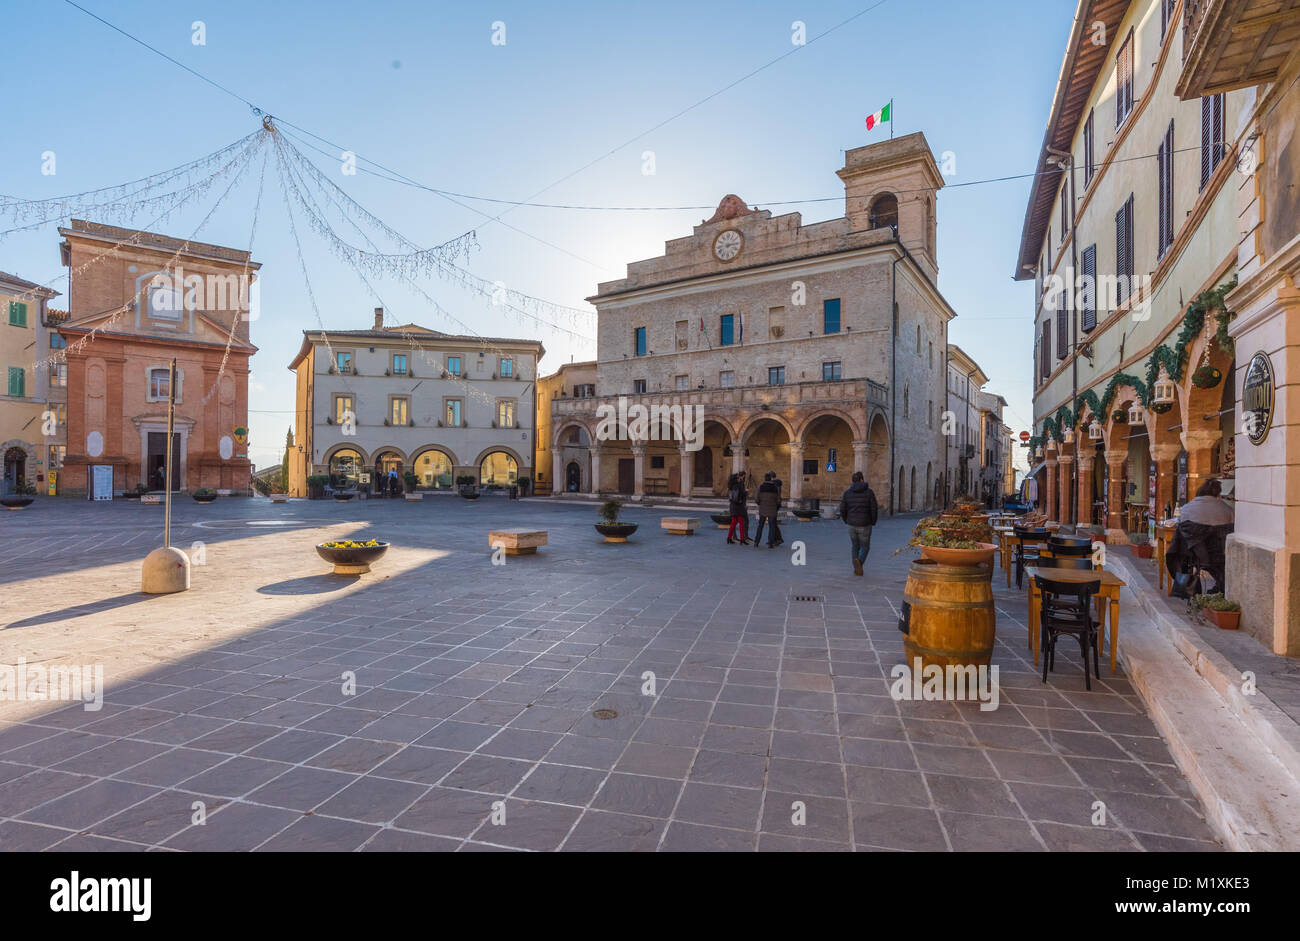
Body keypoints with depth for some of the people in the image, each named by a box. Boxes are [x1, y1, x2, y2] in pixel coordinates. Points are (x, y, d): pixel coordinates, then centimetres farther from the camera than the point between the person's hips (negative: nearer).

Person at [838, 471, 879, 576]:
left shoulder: (847, 492, -1)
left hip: (851, 525, 3)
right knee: (865, 547, 11)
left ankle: (857, 570, 19)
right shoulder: (869, 492, -8)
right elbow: (874, 510, -11)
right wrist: (873, 522, 6)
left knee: (855, 546, 21)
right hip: (864, 526, -3)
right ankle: (859, 561, -19)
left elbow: (842, 510, -2)